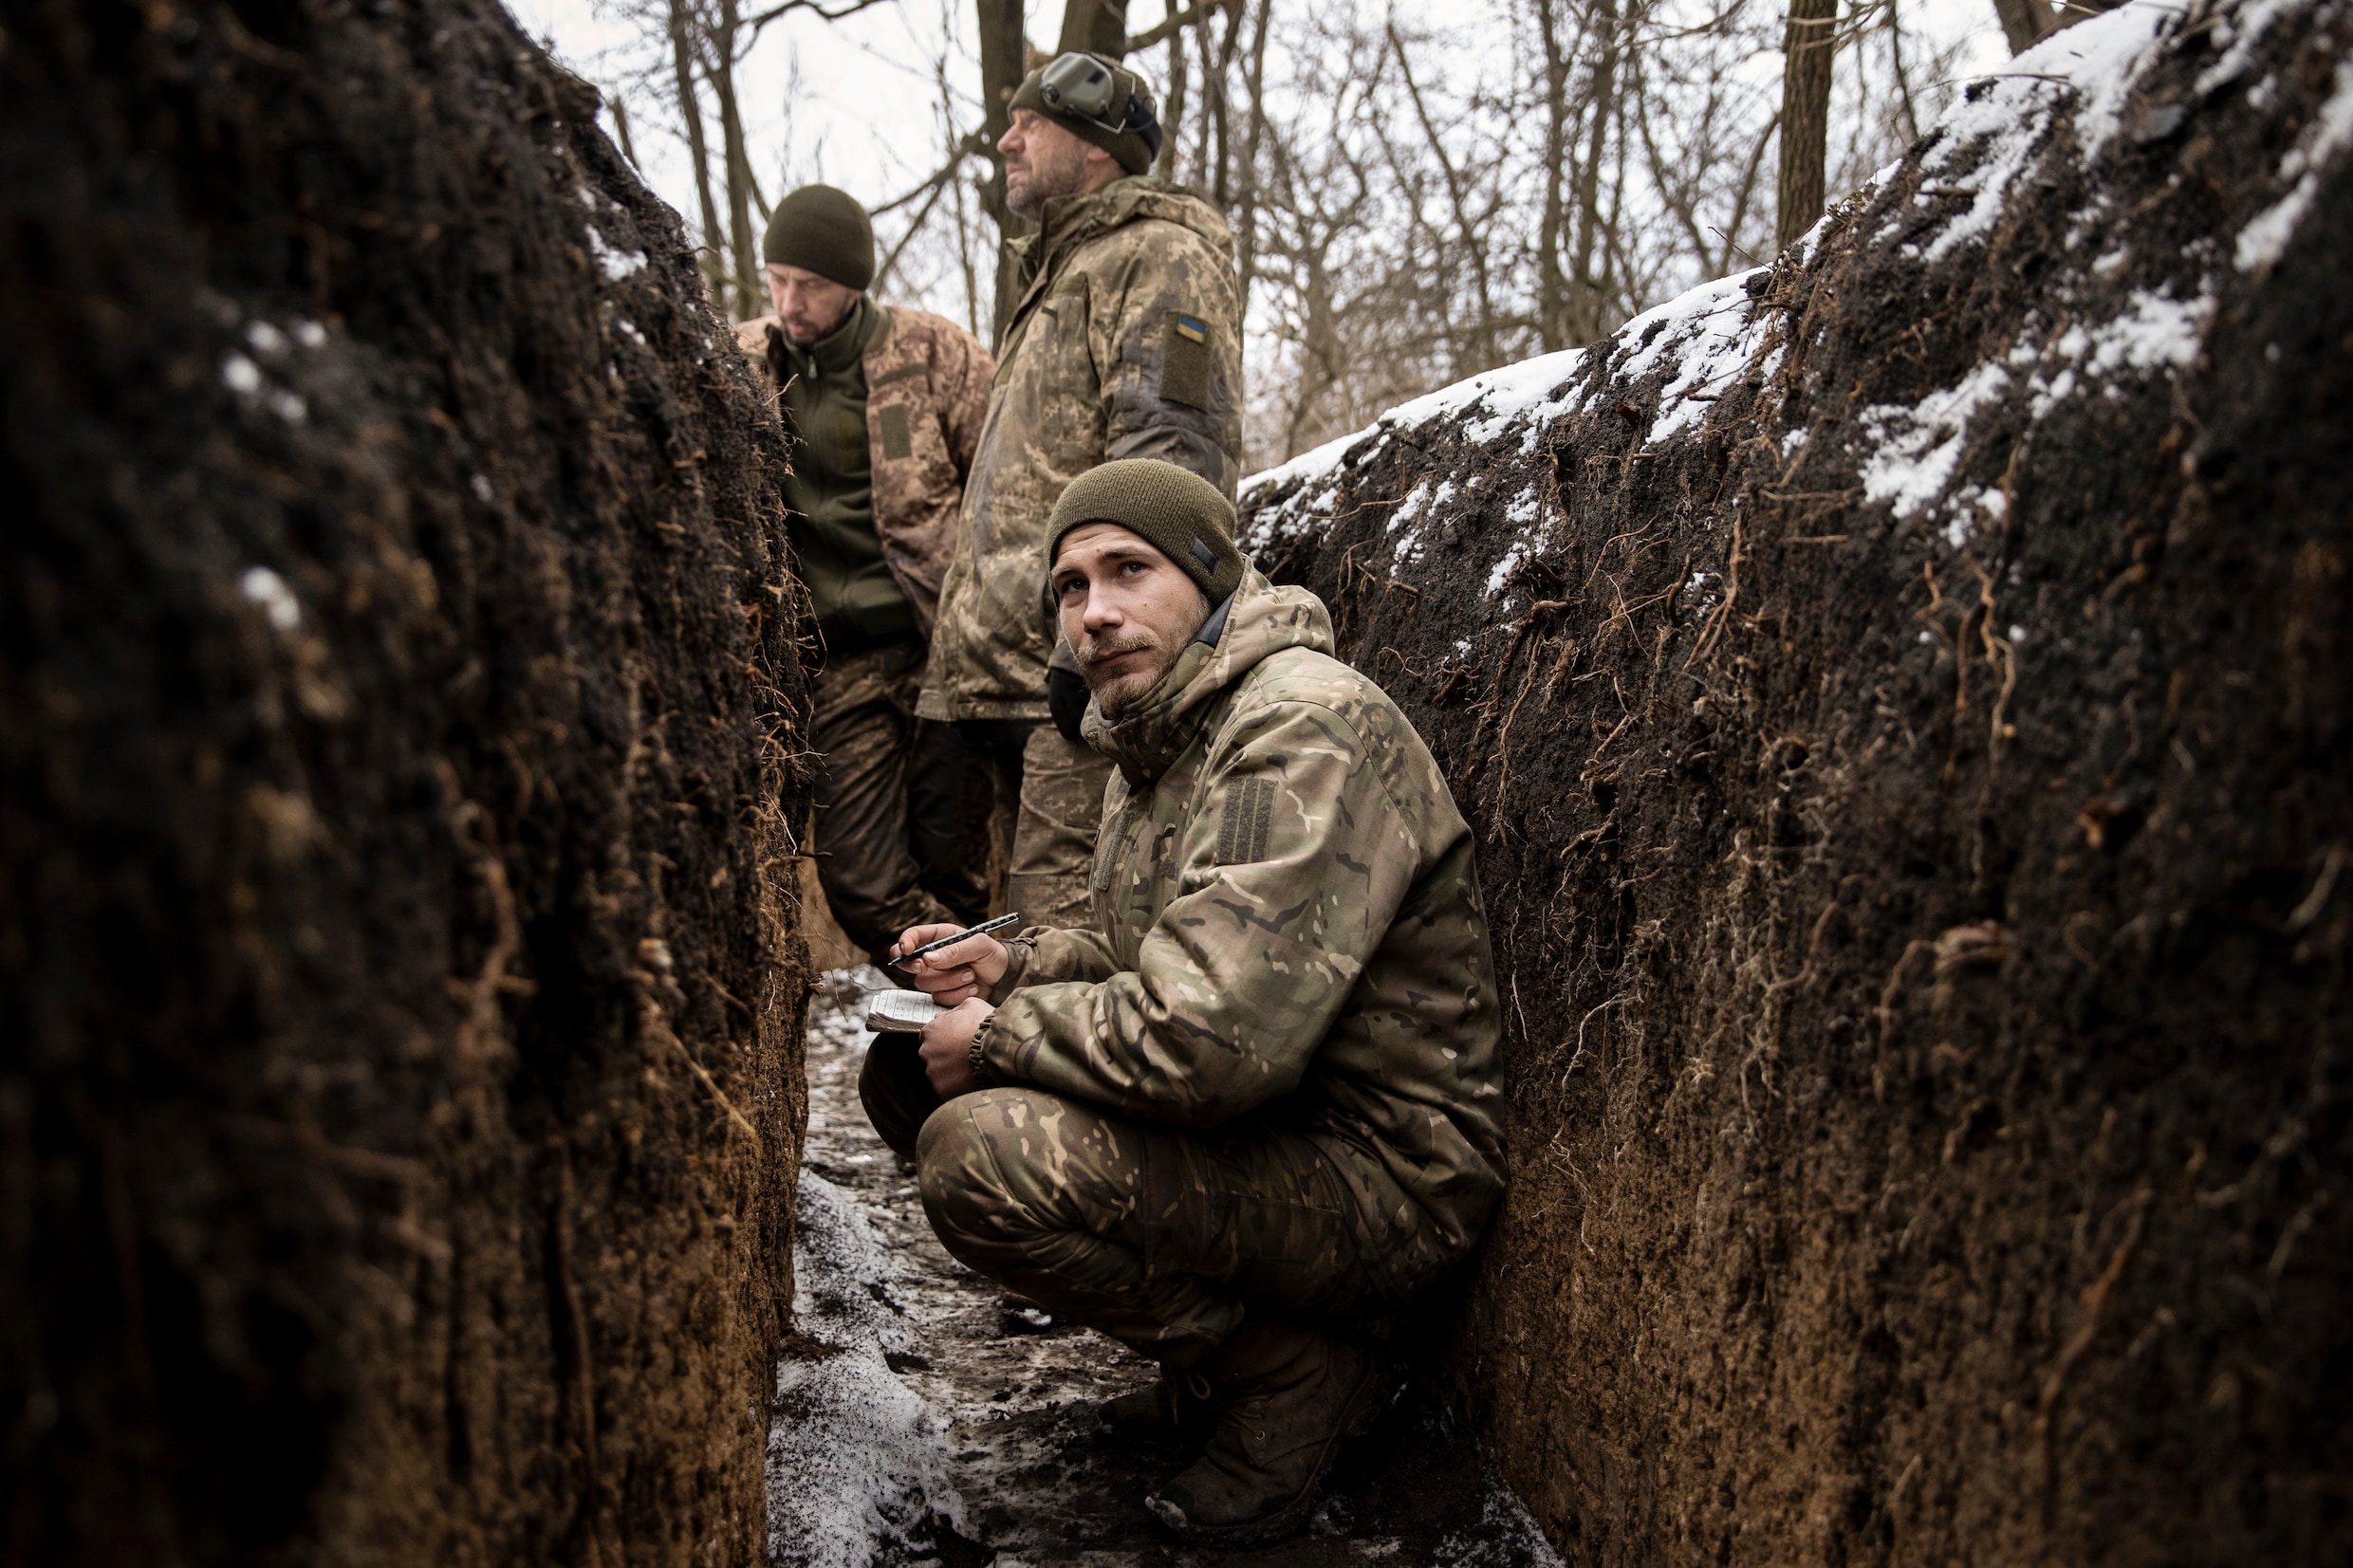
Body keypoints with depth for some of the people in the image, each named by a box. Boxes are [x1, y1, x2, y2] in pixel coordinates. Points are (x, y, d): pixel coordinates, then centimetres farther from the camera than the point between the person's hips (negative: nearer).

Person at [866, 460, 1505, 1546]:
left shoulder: (1311, 725, -21)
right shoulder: (1155, 739, 12)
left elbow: (1214, 1036, -32)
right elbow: (1140, 951, 25)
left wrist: (999, 1035, -16)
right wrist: (1014, 966, 3)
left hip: (1382, 1177, -10)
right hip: (1247, 1121, 10)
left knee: (980, 1157, -27)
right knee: (907, 1070, 4)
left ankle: (1292, 1372, -4)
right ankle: (1211, 1357, 11)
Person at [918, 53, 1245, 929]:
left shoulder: (1161, 257, -3)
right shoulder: (1055, 274, 28)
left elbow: (1171, 455, -17)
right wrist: (971, 642, 24)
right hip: (1018, 662, 10)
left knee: (1064, 914, -15)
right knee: (1030, 913, 13)